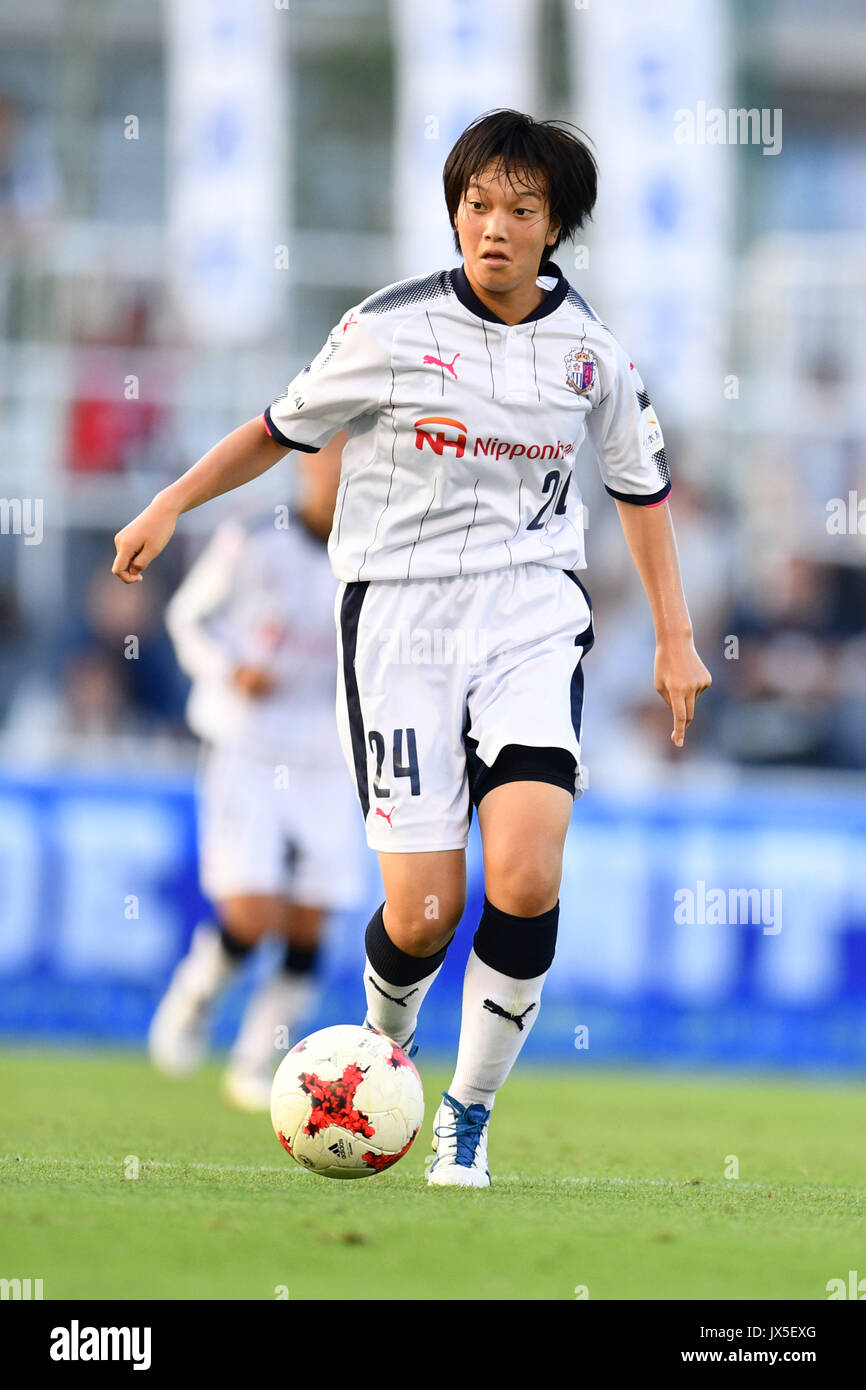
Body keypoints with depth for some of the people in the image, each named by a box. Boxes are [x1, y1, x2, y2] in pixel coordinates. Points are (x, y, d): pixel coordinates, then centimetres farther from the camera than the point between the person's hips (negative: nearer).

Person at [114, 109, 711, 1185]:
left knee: (527, 875, -20)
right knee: (425, 911, -8)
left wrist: (674, 638, 16)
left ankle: (467, 1119, -2)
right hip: (398, 613, -2)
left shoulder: (589, 348, 4)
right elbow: (286, 426, 11)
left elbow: (641, 485, 18)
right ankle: (386, 1033, 30)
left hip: (533, 613, 2)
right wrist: (171, 505, 6)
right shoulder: (391, 327, -4)